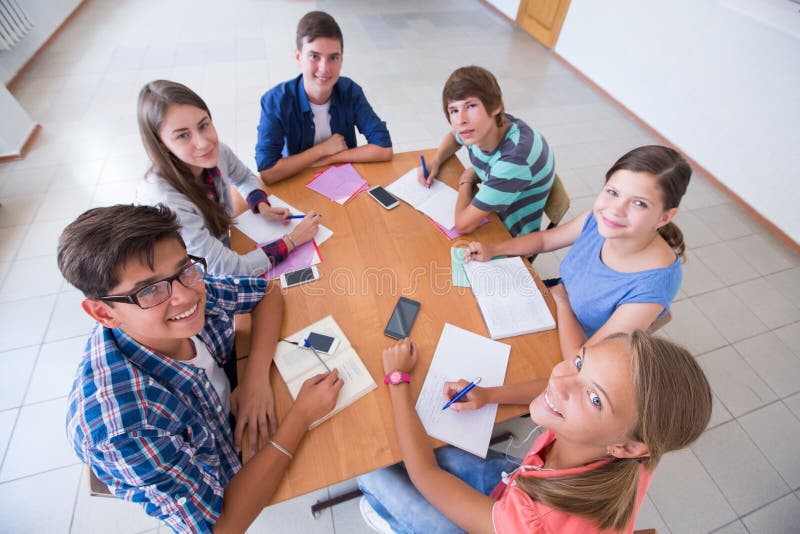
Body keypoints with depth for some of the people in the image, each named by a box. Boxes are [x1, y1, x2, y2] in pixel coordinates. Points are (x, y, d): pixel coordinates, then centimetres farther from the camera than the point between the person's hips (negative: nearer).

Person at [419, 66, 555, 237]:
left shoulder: (515, 156, -36)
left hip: (512, 238, -6)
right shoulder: (478, 129, -13)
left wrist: (466, 180, -15)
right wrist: (435, 162, -6)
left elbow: (463, 224, -33)